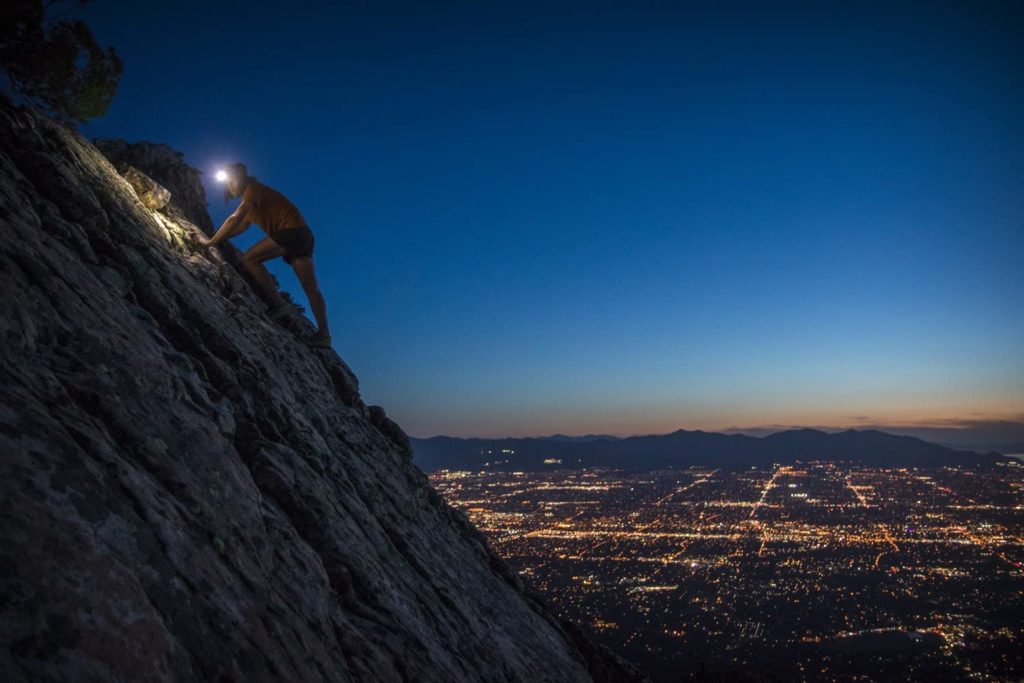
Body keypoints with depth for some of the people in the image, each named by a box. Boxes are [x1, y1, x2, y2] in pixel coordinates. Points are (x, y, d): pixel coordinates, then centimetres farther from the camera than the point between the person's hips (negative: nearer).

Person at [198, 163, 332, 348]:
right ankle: (323, 334, -3)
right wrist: (216, 238, 19)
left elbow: (234, 220, -11)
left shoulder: (253, 189, -3)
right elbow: (241, 226, 29)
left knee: (249, 259, -9)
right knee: (311, 288, 1)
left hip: (292, 231, -10)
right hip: (303, 235, 10)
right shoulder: (251, 201, 25)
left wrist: (211, 241, -7)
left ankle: (279, 304, -12)